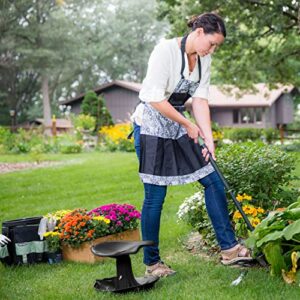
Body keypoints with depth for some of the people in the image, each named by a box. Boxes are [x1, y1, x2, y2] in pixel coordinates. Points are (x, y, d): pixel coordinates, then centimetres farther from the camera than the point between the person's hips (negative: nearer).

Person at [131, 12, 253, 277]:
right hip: (151, 126, -8)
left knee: (213, 182, 3)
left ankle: (229, 248, 11)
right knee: (155, 196, -4)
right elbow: (156, 99, -22)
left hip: (178, 127, 8)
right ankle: (152, 263, 11)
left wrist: (209, 139, -7)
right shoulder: (166, 51, -19)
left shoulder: (204, 60, 5)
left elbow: (200, 100, 2)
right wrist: (188, 125, -12)